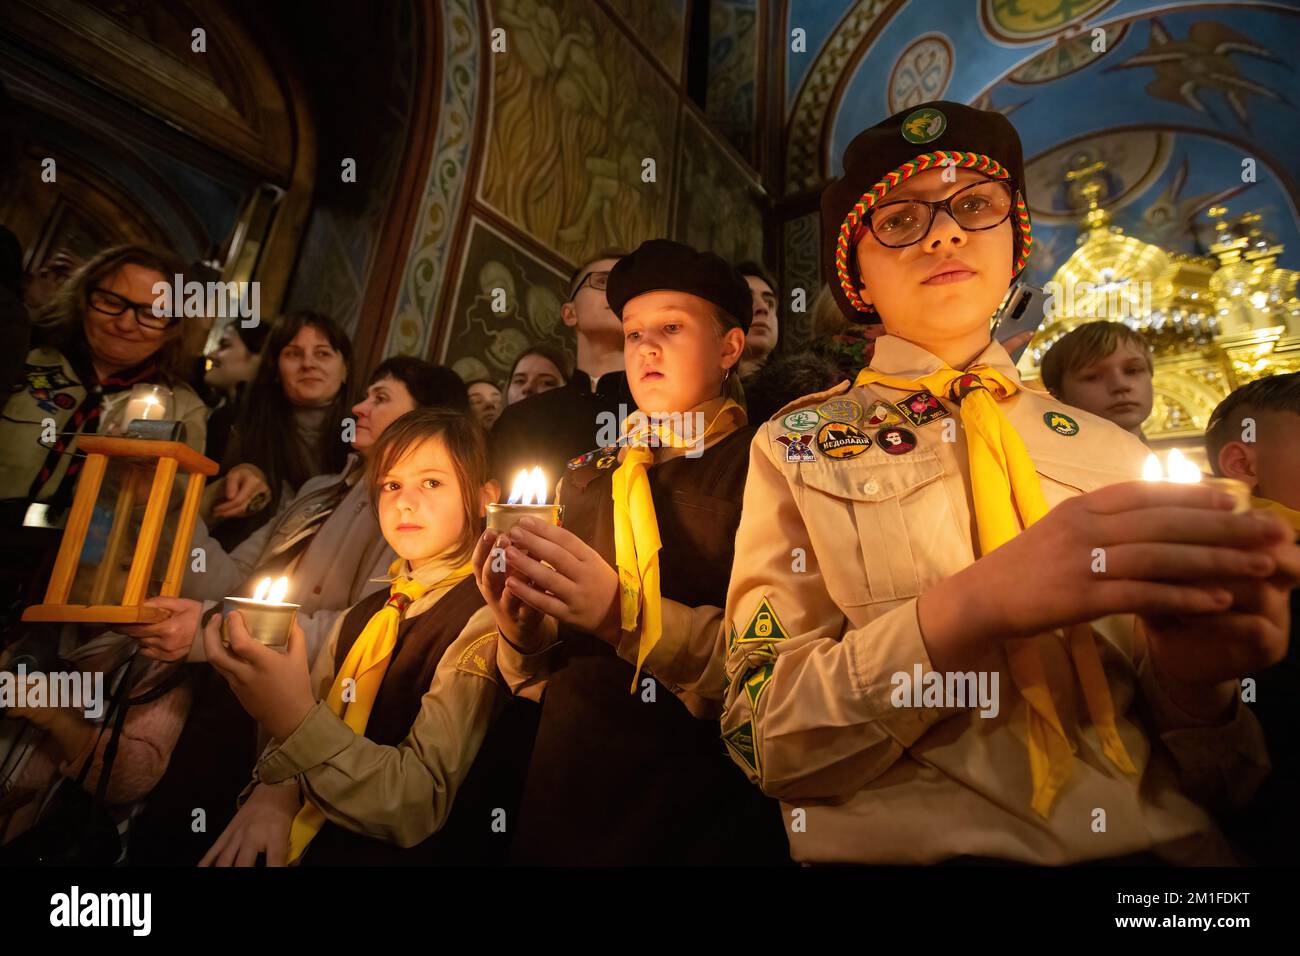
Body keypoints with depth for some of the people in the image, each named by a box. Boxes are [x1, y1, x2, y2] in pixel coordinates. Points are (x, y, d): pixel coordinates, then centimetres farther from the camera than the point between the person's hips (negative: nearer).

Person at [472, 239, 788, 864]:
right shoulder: (586, 479, 8)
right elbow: (545, 672, 10)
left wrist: (626, 614, -27)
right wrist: (522, 633, -10)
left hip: (710, 811, -4)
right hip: (567, 797, 5)